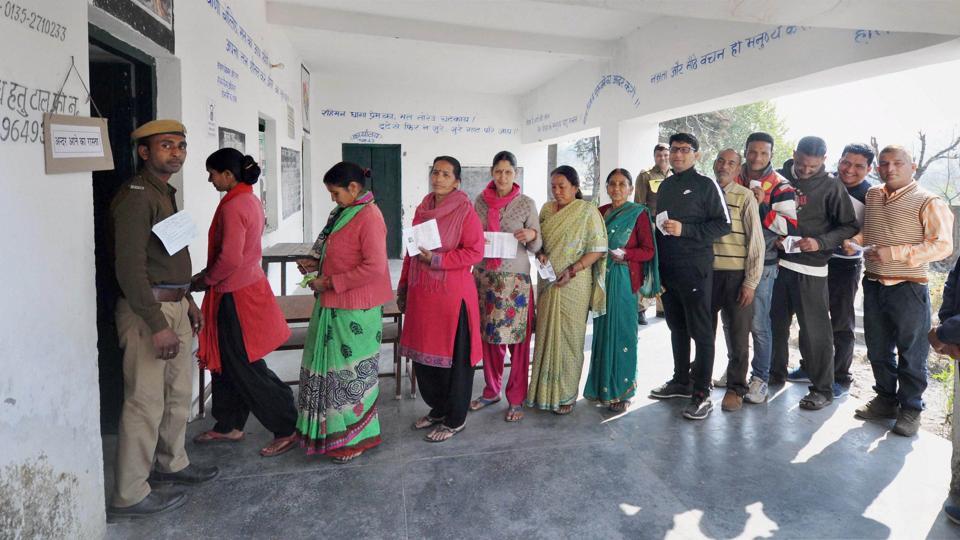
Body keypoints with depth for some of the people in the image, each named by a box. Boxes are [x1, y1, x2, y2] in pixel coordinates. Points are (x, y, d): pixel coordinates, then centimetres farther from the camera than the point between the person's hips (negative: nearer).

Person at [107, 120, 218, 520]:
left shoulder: (166, 193, 15)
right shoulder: (136, 196, -14)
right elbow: (130, 267, -21)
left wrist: (188, 301, 20)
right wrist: (157, 325, -22)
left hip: (174, 306, 10)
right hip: (148, 310, -10)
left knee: (179, 393, 19)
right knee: (145, 403, -3)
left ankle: (171, 464, 36)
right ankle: (130, 495, 10)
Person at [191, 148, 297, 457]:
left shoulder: (233, 206, -19)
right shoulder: (250, 200, 11)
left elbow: (230, 258, -24)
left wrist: (204, 280, -7)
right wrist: (209, 276, 12)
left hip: (237, 296, -10)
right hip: (247, 285, 10)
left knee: (246, 369, -1)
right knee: (226, 362, 18)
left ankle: (287, 429, 8)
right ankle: (228, 426, 32)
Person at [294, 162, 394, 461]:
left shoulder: (369, 218, -18)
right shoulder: (345, 212, 11)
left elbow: (374, 267, -25)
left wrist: (328, 283, -20)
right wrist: (316, 262, 6)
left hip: (354, 310, -9)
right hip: (334, 305, 9)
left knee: (352, 370, 4)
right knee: (331, 365, 17)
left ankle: (355, 437, 22)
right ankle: (329, 427, 34)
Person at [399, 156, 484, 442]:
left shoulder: (465, 210, -8)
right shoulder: (423, 209, 11)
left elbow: (475, 252, -13)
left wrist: (436, 260, -19)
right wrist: (404, 287, 17)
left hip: (451, 293, -6)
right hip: (422, 293, 7)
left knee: (453, 357, 4)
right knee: (423, 354, 13)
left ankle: (455, 419, 20)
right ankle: (437, 408, 33)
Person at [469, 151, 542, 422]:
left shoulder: (527, 203, -3)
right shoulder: (480, 201, 5)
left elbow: (536, 247, -1)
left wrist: (532, 235, -21)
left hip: (515, 278, -3)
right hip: (484, 275, 3)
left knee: (517, 338, 0)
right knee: (488, 335, 11)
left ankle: (516, 399, 13)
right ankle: (491, 390, 28)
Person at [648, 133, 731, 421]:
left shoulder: (706, 185, -3)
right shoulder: (665, 186, 16)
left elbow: (723, 224, -9)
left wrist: (684, 230, -19)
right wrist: (656, 263, 14)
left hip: (695, 269, -6)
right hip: (667, 269, 6)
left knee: (701, 331, -1)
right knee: (677, 328, 15)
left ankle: (702, 393, 5)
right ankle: (681, 381, 27)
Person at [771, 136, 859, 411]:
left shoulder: (831, 186, -3)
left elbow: (850, 226, -3)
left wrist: (820, 242, -18)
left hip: (809, 268, -4)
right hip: (777, 262, 4)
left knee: (814, 329, 0)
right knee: (776, 322, 14)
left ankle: (822, 389, 12)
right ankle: (777, 372, 32)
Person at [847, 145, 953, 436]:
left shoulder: (928, 202, -9)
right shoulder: (872, 196, 8)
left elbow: (943, 246, -15)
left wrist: (893, 253, -23)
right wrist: (855, 240, 2)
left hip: (908, 289, -5)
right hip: (874, 285, 6)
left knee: (911, 353, 5)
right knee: (878, 349, 15)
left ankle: (910, 409, 20)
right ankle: (885, 399, 31)